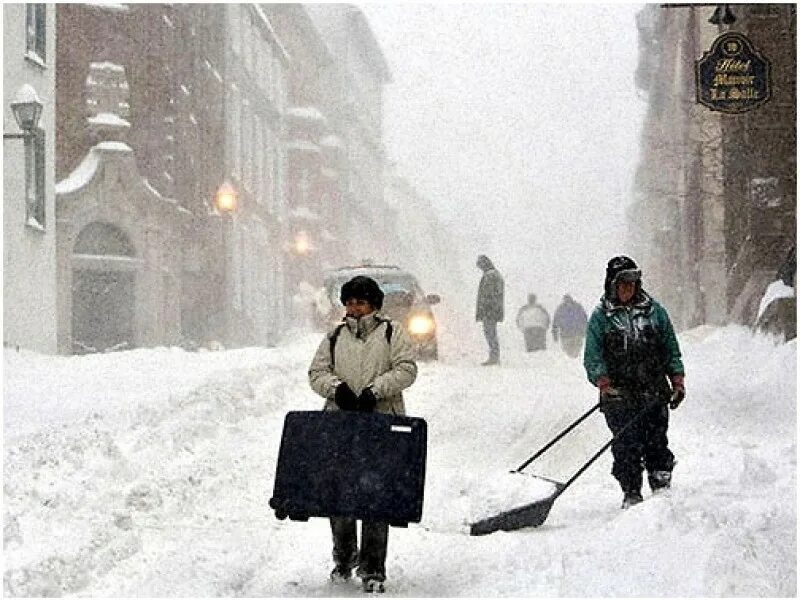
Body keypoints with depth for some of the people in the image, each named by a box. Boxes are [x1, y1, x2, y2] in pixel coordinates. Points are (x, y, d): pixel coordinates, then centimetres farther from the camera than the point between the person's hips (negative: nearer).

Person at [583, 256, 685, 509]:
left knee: (657, 443, -2)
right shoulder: (600, 317, 5)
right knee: (627, 445, -6)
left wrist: (678, 382, 6)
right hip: (619, 394, -1)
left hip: (654, 392, 1)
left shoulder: (654, 310, 11)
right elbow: (593, 358, 1)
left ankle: (662, 489, 8)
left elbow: (671, 349, 14)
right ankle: (631, 493, 5)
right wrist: (604, 384, -13)